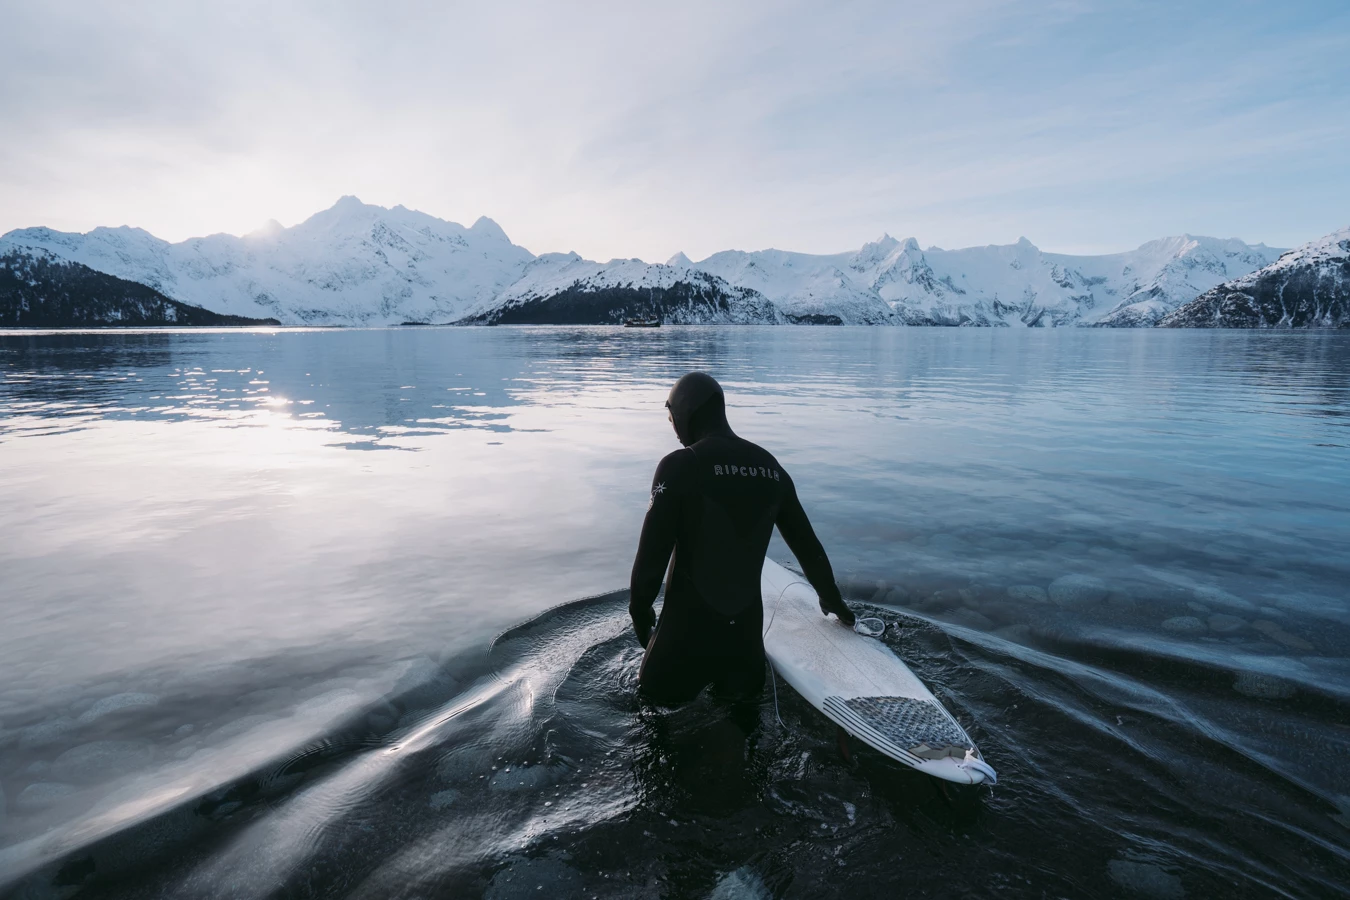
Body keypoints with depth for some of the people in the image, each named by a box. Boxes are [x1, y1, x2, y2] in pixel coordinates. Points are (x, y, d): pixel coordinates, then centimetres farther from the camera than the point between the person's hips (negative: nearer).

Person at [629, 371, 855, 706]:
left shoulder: (678, 466, -15)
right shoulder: (770, 467, 2)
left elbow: (652, 552, -16)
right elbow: (806, 543, 11)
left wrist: (640, 611, 2)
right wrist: (831, 597, 27)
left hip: (688, 625, -4)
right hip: (746, 625, 5)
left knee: (655, 697, 20)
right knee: (744, 698, 30)